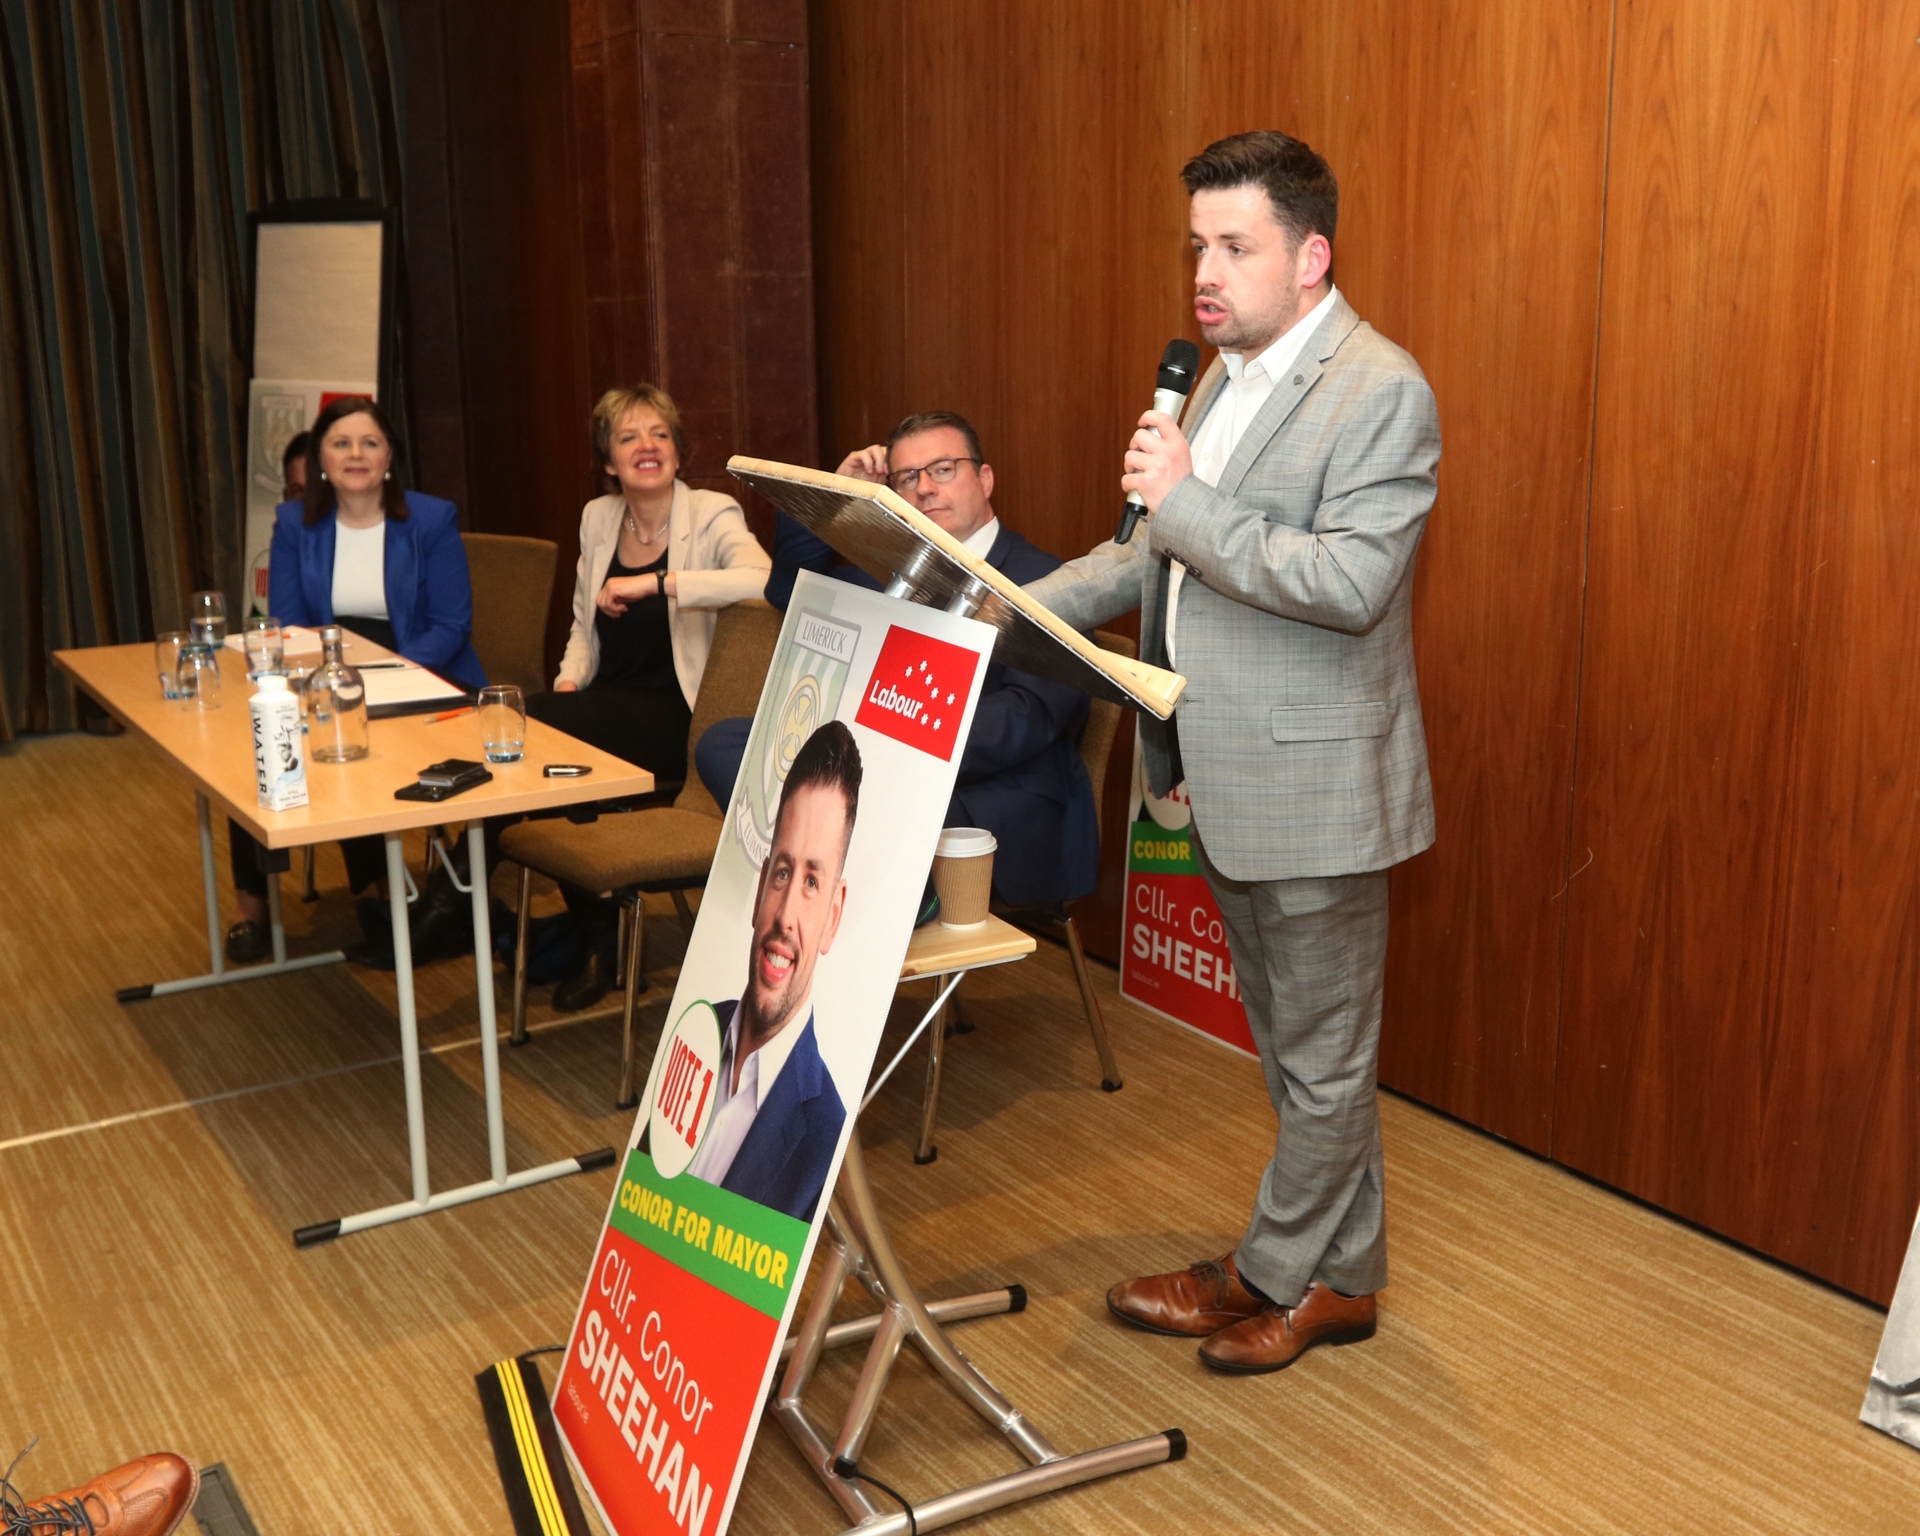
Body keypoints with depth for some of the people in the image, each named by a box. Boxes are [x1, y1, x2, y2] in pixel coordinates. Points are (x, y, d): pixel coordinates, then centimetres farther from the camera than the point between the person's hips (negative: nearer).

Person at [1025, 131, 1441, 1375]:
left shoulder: (1381, 392, -15)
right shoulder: (1227, 377, 13)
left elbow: (1352, 582, -26)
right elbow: (1159, 552, 18)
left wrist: (1188, 502, -23)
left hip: (1314, 785, -9)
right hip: (1230, 780, 9)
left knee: (1319, 1058, 8)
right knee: (1304, 1051, 19)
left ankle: (1274, 1277, 24)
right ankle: (1342, 1276, 33)